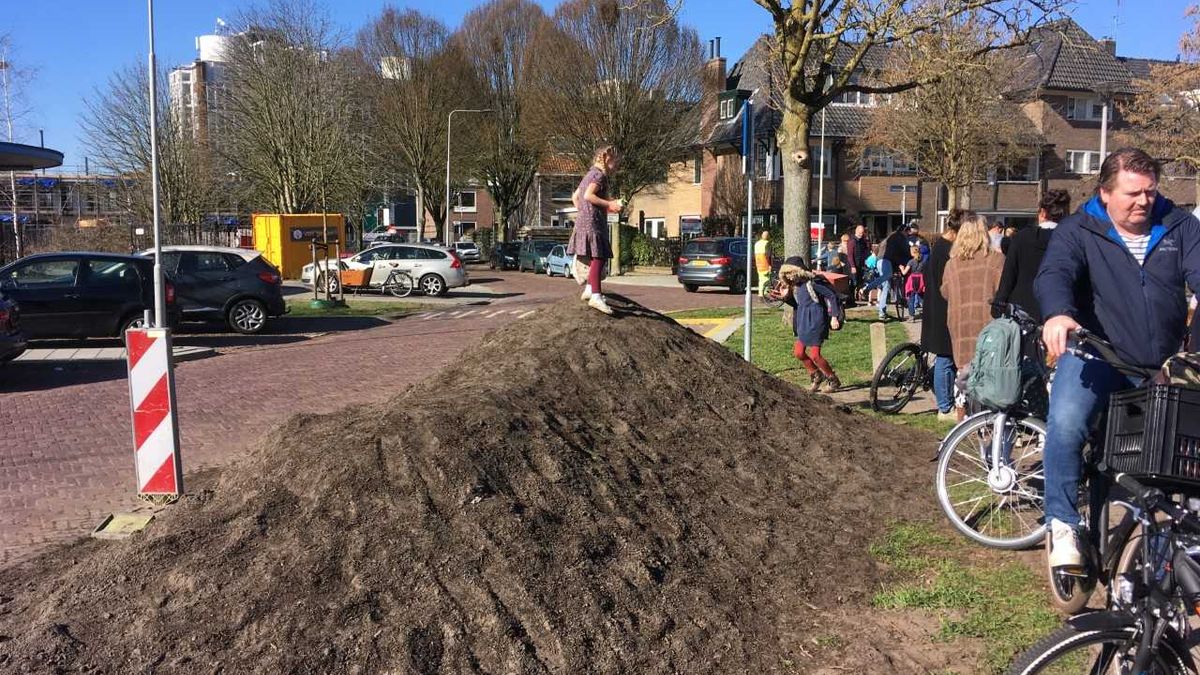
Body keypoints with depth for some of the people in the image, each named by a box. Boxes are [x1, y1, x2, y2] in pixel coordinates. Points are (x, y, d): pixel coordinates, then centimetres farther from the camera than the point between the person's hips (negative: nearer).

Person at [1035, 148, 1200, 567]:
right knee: (1065, 425, -27)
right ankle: (1062, 525, -13)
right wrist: (1058, 313, -43)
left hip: (1165, 361, 4)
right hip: (1097, 355, -4)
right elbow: (1054, 273, -19)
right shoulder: (1077, 230, -2)